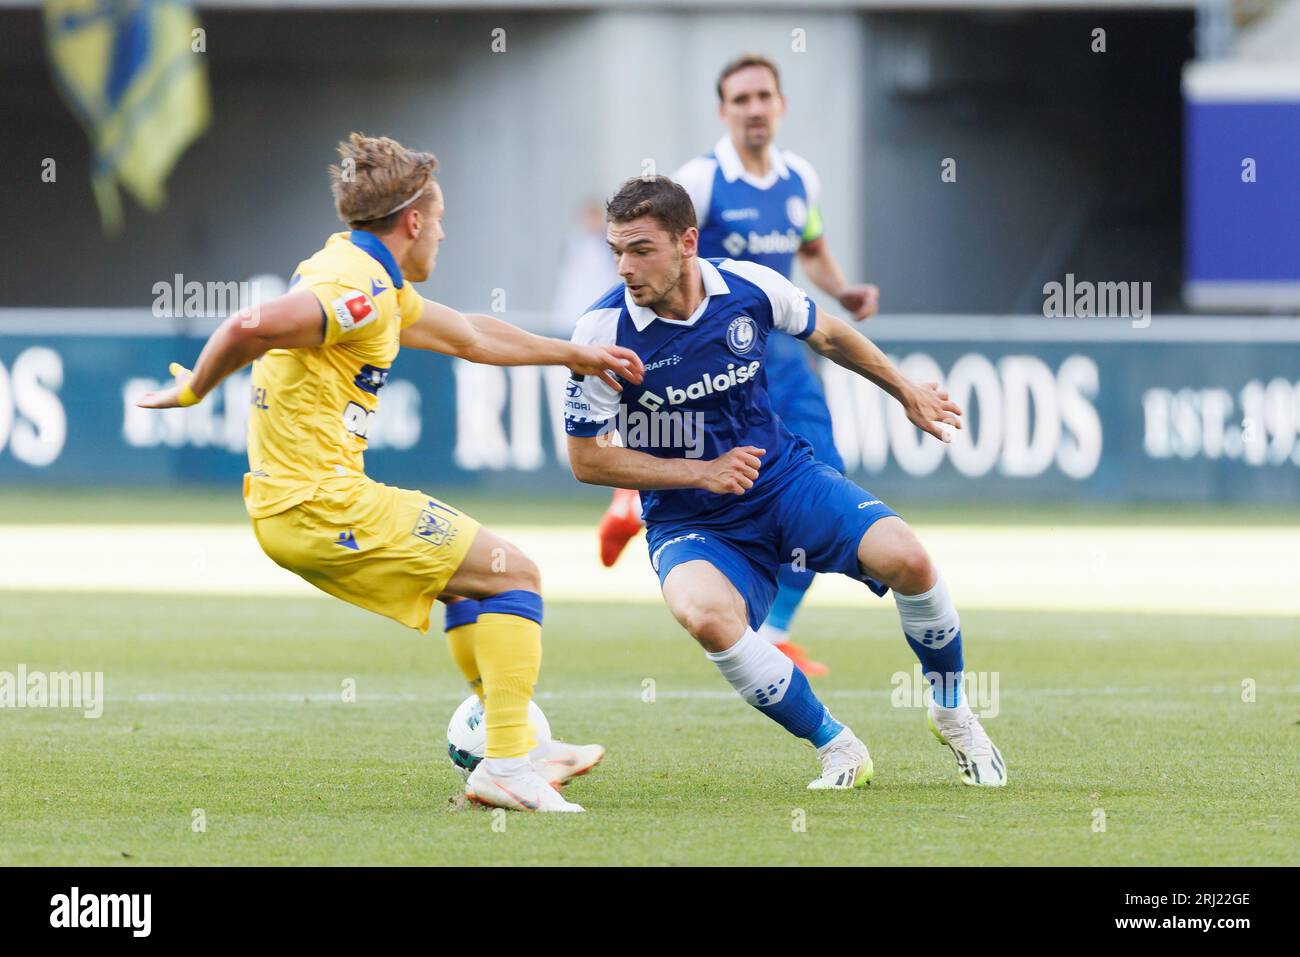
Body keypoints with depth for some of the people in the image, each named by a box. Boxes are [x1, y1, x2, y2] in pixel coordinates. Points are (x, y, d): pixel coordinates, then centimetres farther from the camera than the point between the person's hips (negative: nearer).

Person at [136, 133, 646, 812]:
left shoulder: (362, 276, 17)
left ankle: (516, 747, 28)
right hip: (324, 504, -10)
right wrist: (194, 391, -16)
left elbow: (469, 336, 31)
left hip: (287, 510, 10)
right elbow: (249, 328, -33)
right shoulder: (362, 292, -17)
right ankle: (506, 763, -7)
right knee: (513, 575, -2)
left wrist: (573, 354, 38)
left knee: (469, 577, 26)